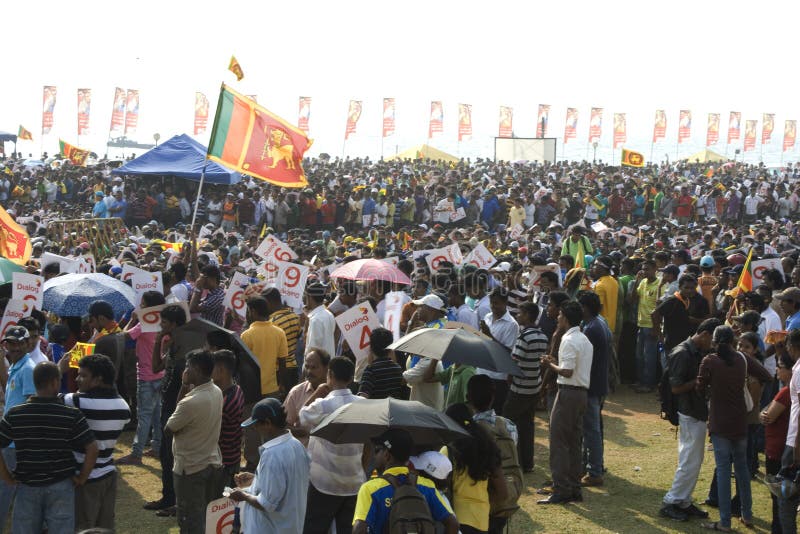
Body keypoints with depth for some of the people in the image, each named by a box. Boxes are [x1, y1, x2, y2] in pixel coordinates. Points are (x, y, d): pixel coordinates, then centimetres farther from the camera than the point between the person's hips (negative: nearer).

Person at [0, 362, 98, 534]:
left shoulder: (14, 414, -7)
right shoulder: (72, 415, -12)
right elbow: (92, 449, -15)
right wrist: (82, 478, -3)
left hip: (27, 487, 2)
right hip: (61, 487, -1)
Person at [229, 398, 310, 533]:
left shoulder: (272, 454, -27)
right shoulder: (297, 445, -1)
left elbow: (267, 504, -25)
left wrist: (244, 496, -10)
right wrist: (255, 479, 11)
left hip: (270, 529, -8)